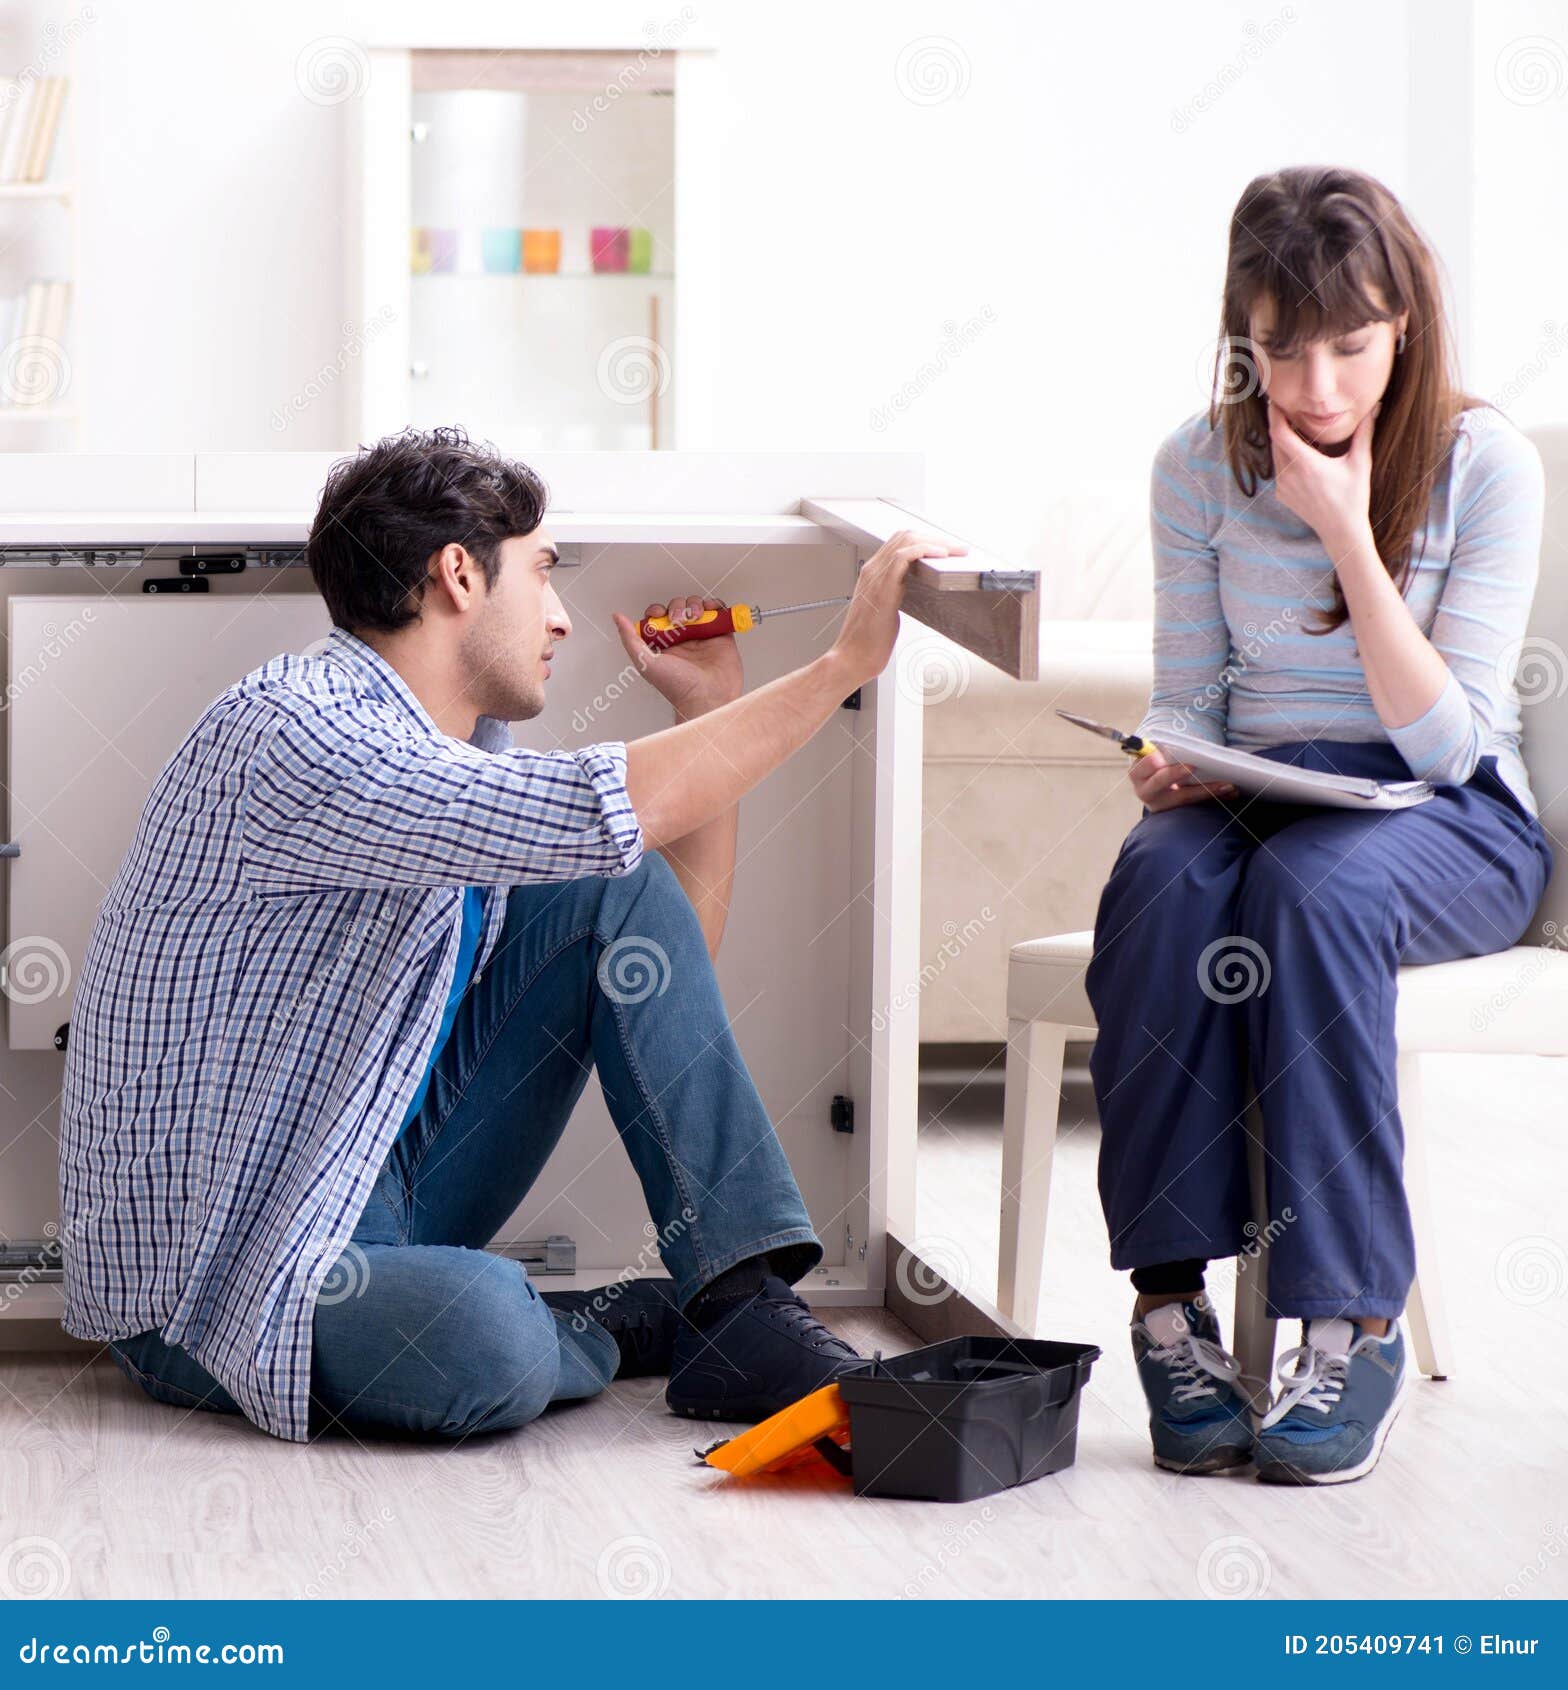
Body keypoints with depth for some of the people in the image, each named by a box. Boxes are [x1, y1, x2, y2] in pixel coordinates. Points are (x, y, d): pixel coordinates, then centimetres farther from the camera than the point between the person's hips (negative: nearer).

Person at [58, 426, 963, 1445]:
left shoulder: (465, 752, 9)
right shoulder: (297, 737, -21)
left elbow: (675, 964, 17)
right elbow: (611, 814, -30)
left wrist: (713, 710, 11)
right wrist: (845, 664, -21)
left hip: (378, 1189, 9)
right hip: (214, 1275, -9)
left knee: (621, 894, 0)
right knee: (484, 1340, -39)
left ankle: (744, 1311, -8)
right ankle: (605, 1333, -2)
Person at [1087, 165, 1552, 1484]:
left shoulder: (1485, 465, -8)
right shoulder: (1202, 467, 1)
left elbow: (1445, 742, -15)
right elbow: (1187, 696, 8)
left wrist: (1347, 534, -21)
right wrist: (1169, 765, -16)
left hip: (1450, 827, -3)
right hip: (1254, 800, 3)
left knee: (1313, 885, -37)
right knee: (1162, 882, -33)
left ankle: (1353, 1323, -33)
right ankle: (1169, 1299, -31)